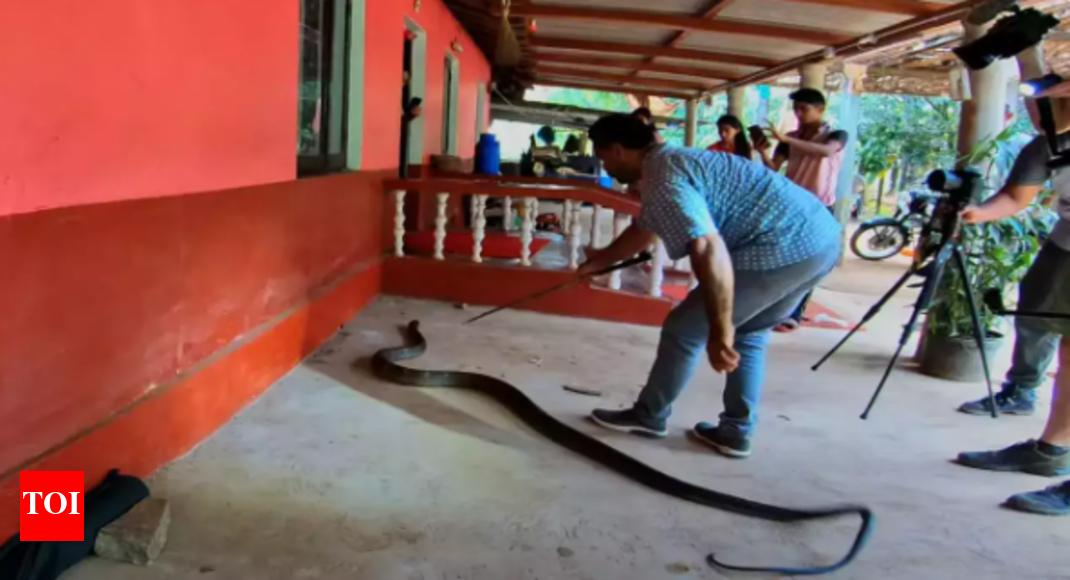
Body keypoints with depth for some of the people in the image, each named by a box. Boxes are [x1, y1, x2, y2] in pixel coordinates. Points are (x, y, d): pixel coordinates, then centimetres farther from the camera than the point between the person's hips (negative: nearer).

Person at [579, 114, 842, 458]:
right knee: (749, 334, 26)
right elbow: (643, 229, 37)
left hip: (785, 249, -10)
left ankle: (648, 416, 22)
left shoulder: (663, 179, -11)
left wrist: (720, 331, -24)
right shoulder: (670, 162, 23)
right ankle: (736, 431, 30)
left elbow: (708, 249, -25)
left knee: (685, 329, 5)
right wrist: (598, 261, 49)